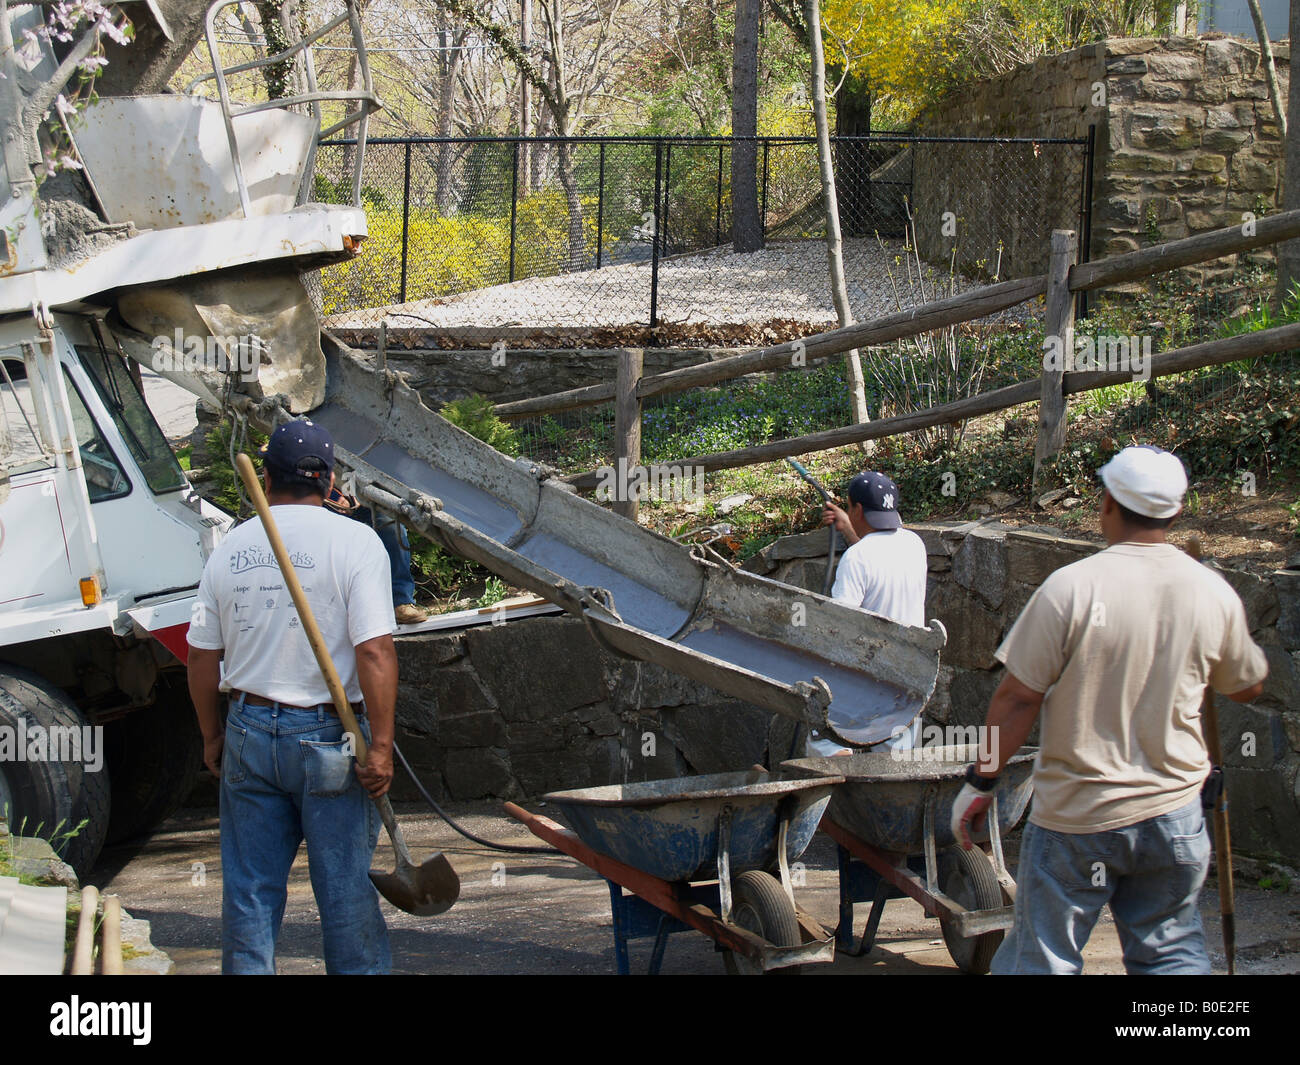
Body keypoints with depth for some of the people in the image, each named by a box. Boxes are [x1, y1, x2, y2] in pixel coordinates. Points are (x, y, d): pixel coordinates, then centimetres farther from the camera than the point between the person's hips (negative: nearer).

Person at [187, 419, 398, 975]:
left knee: (249, 887, 9)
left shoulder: (229, 548, 5)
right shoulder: (354, 540, -8)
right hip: (328, 737, -4)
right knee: (346, 887, 5)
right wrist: (380, 746, -13)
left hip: (248, 735, 4)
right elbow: (374, 651, -16)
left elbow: (202, 655, 8)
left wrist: (213, 736, 20)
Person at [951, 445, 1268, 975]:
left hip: (1076, 816, -3)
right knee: (1172, 954, 14)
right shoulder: (1215, 593, -4)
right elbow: (1246, 687, 14)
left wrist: (980, 780, -1)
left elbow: (1017, 698, -12)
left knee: (1042, 959, 6)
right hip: (1174, 813, 3)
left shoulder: (1071, 587, -15)